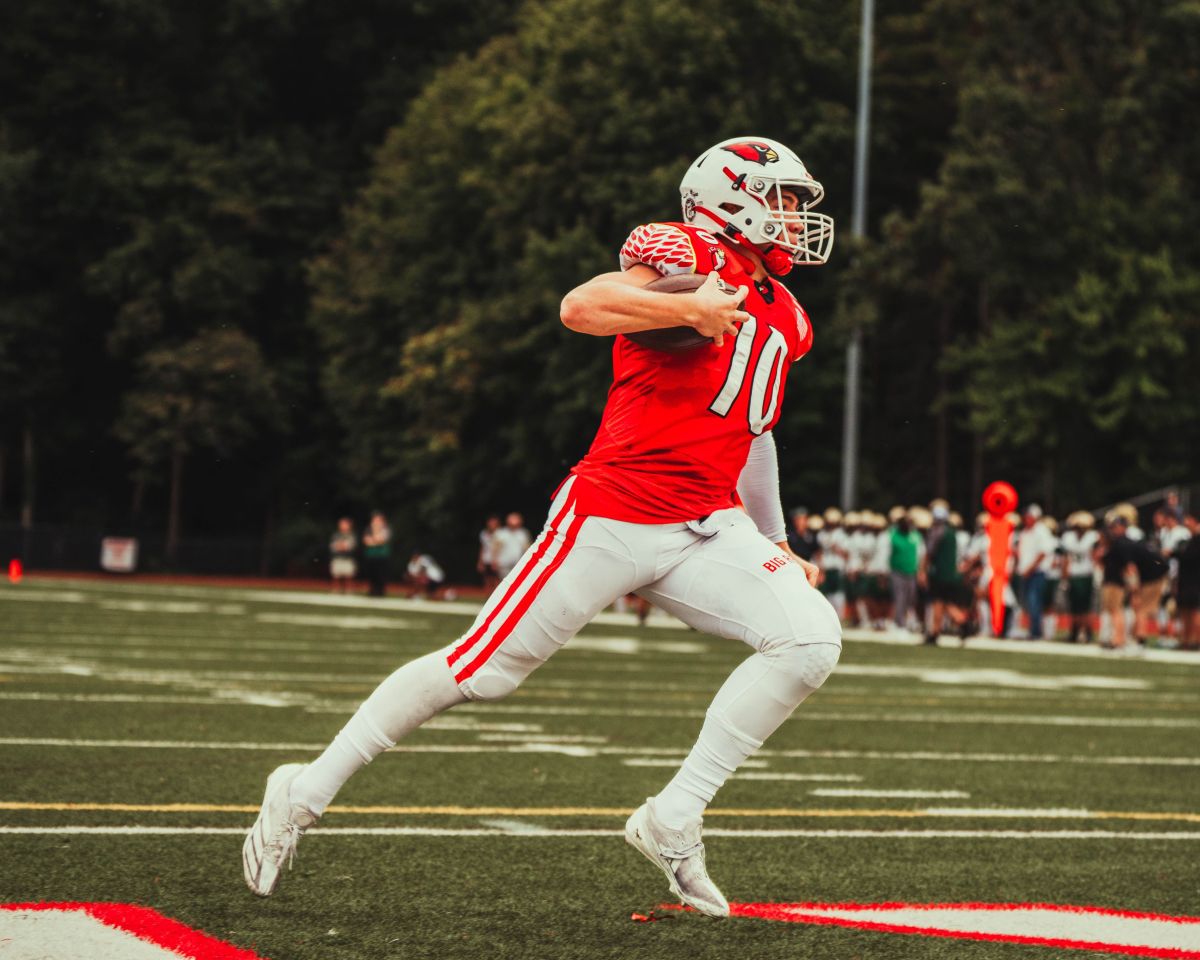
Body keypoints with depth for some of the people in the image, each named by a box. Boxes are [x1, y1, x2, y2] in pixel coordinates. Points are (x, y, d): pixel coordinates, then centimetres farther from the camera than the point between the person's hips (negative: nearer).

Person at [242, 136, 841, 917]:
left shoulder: (783, 317, 18)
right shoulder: (686, 253, -6)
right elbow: (580, 307, -23)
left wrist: (776, 544, 28)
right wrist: (691, 310, -22)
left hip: (704, 529, 7)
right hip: (612, 515, -7)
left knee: (812, 640, -13)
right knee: (482, 669, -5)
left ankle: (674, 820, -6)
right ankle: (308, 792, 12)